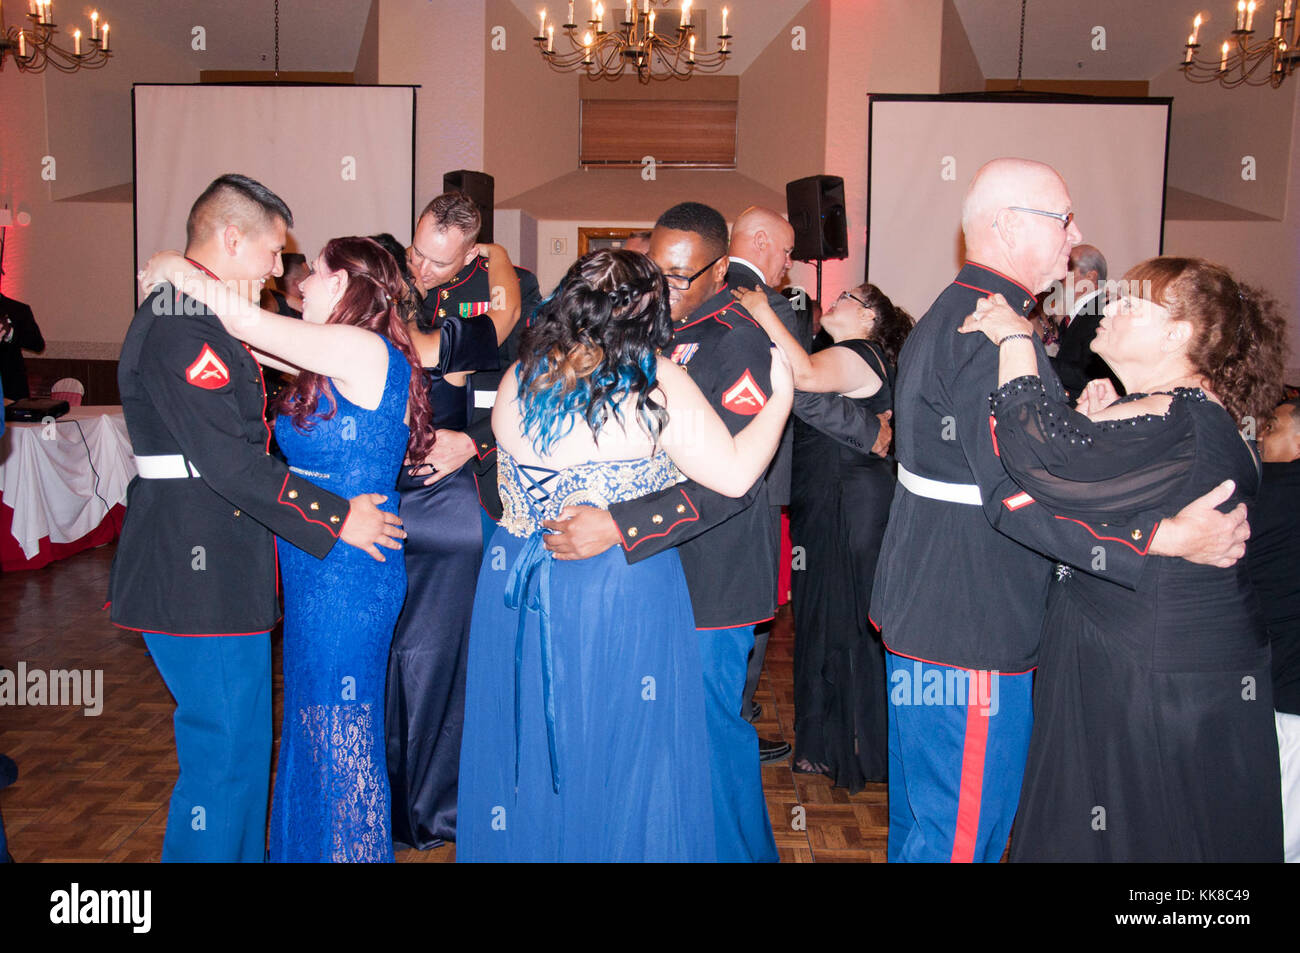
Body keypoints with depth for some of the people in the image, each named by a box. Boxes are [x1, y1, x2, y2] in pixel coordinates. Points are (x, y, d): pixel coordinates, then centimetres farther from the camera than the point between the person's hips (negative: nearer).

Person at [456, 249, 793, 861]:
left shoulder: (518, 379, -1)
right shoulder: (655, 383, -15)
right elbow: (735, 474, -16)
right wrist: (781, 396, 0)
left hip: (517, 590, 5)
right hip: (623, 603, -4)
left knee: (528, 752, 20)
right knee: (618, 755, 13)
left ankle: (519, 843, 38)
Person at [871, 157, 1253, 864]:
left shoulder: (947, 318, 15)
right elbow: (1020, 499, -28)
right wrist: (1169, 537, -28)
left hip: (923, 614, 11)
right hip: (971, 632, -11)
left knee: (920, 819, 23)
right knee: (962, 835, 1)